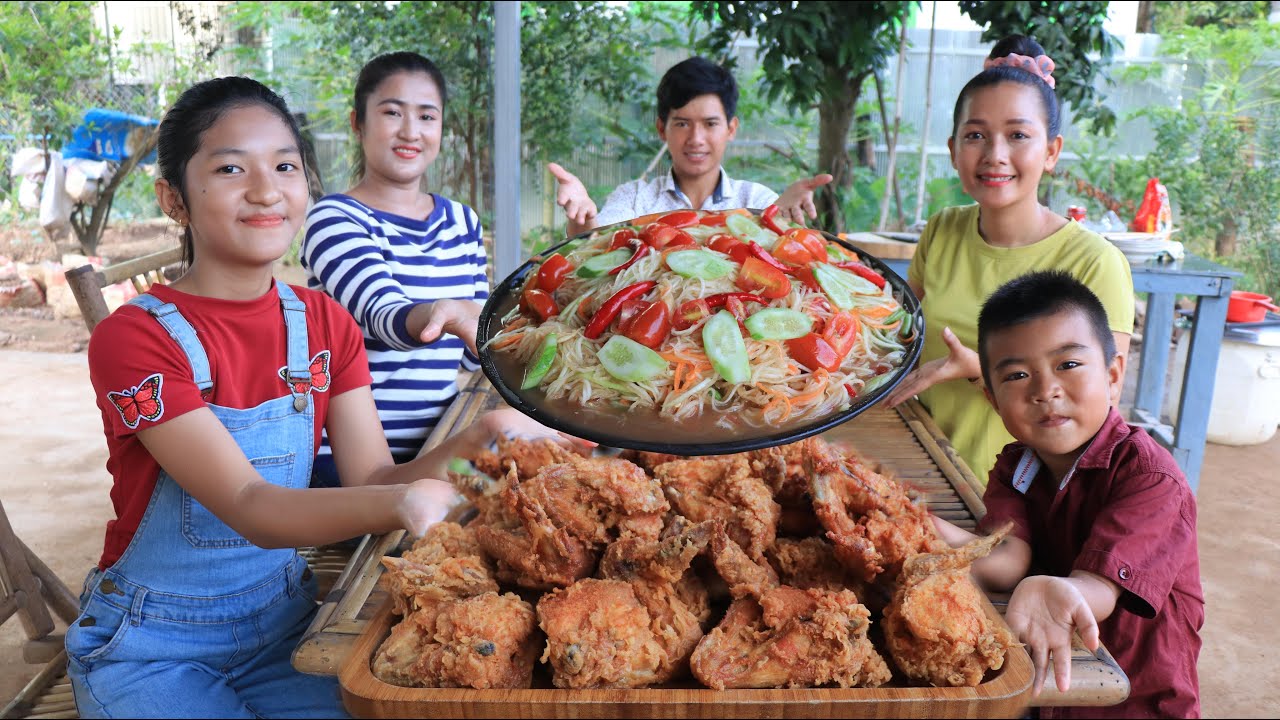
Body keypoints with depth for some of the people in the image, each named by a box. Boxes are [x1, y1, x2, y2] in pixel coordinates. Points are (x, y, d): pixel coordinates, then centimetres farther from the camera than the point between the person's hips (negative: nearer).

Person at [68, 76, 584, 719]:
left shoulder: (324, 324, -1)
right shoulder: (133, 337, -17)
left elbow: (372, 480, -8)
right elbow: (248, 507, -27)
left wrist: (478, 440, -27)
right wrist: (401, 502, -45)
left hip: (283, 617, 4)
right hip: (153, 650, -3)